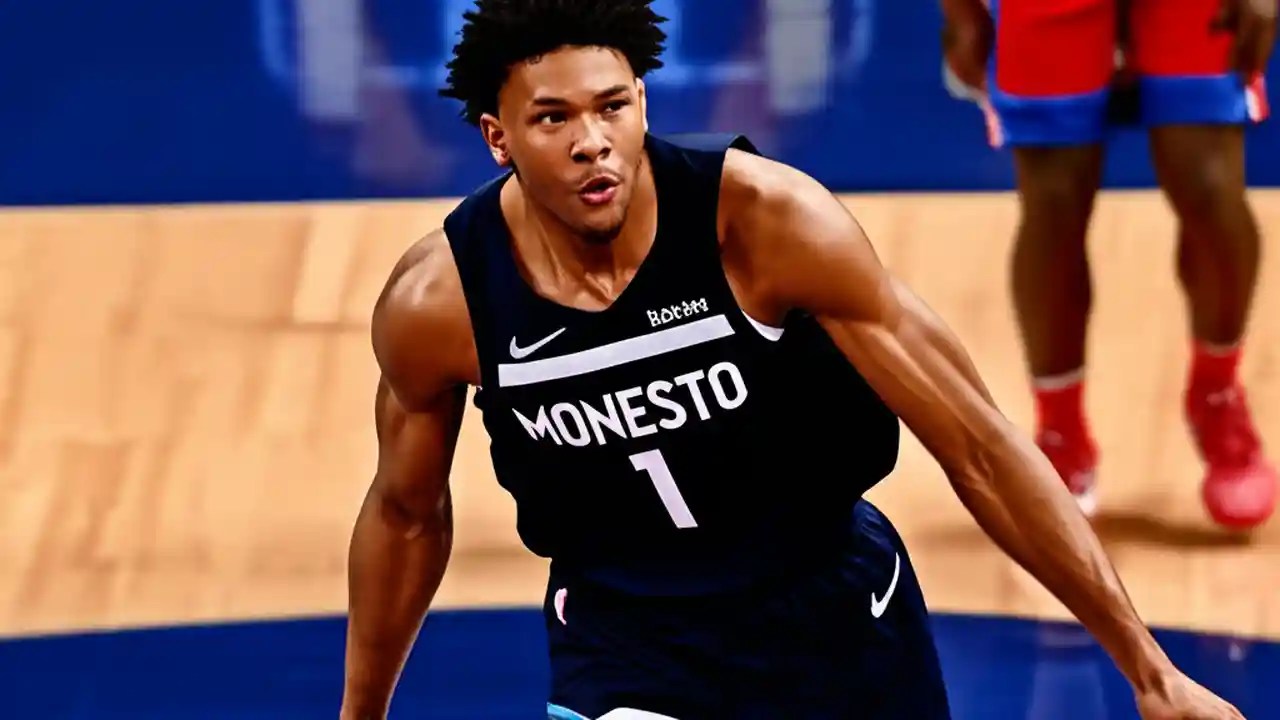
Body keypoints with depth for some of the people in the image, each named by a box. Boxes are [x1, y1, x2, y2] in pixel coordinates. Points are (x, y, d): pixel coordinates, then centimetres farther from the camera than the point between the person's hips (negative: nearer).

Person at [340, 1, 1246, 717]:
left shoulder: (769, 220, -24)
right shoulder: (439, 300, -18)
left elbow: (977, 445, -19)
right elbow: (407, 511, 3)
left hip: (833, 619, 0)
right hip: (625, 640, 0)